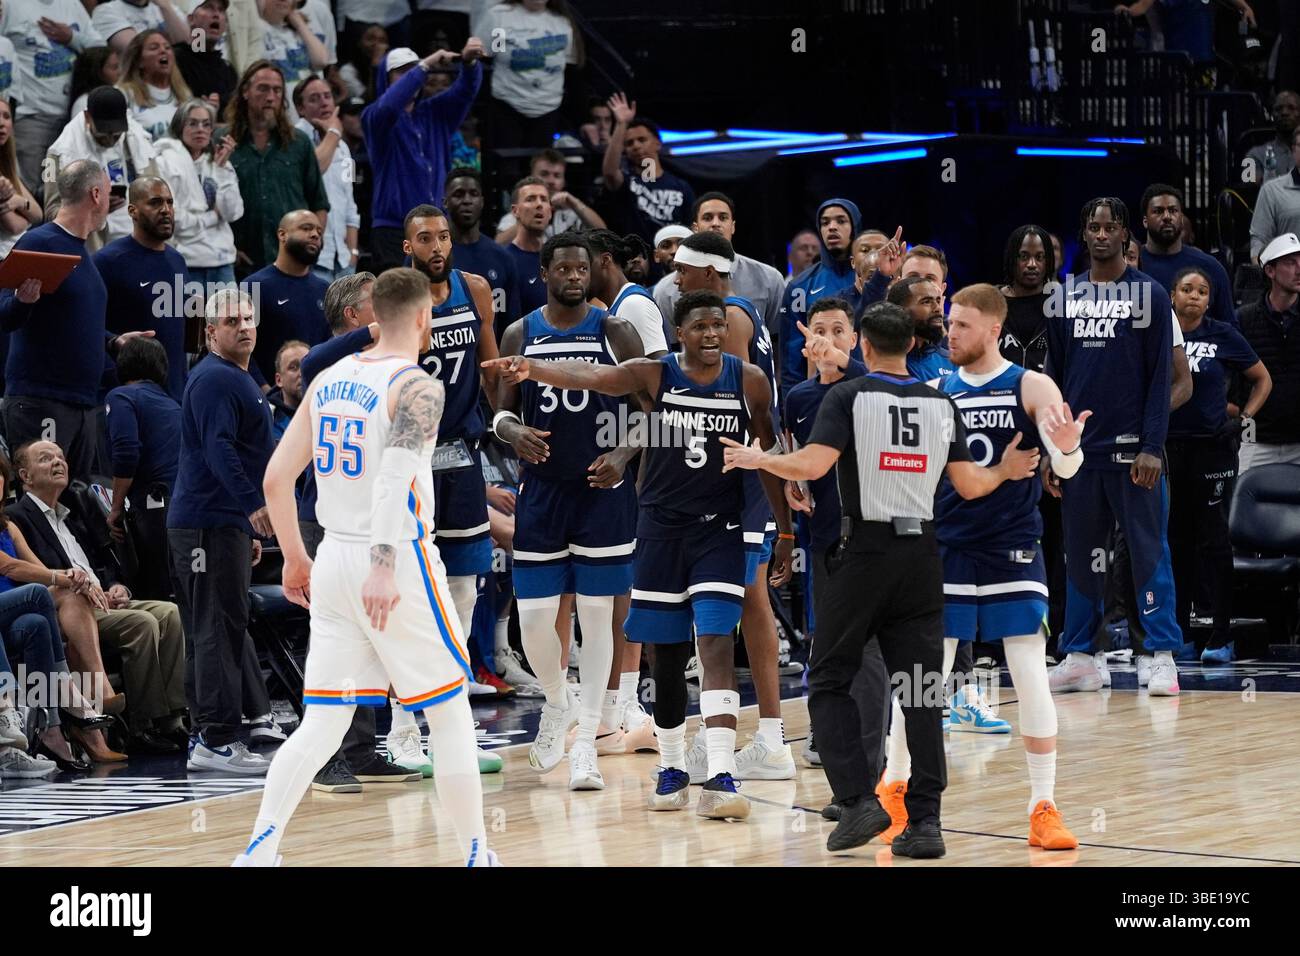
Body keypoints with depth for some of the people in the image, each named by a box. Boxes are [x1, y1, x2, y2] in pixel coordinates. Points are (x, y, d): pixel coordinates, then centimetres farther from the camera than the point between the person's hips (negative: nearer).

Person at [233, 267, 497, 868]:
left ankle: (259, 851, -5)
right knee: (450, 713, 7)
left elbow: (276, 478, 11)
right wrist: (384, 566, -33)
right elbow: (394, 474, -25)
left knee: (323, 723, 8)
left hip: (333, 558, 6)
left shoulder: (328, 380, 11)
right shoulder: (417, 387, -9)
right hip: (400, 562, -6)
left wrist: (295, 559, 22)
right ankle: (477, 856, 11)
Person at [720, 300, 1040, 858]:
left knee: (829, 682, 8)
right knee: (921, 691, 5)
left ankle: (857, 800, -7)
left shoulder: (848, 397, -6)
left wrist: (756, 459, -1)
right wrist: (1006, 471, 26)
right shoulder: (942, 404, 6)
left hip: (864, 553, -3)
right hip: (921, 555, 3)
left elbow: (812, 465, -18)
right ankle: (924, 822, 0)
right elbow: (969, 485, 6)